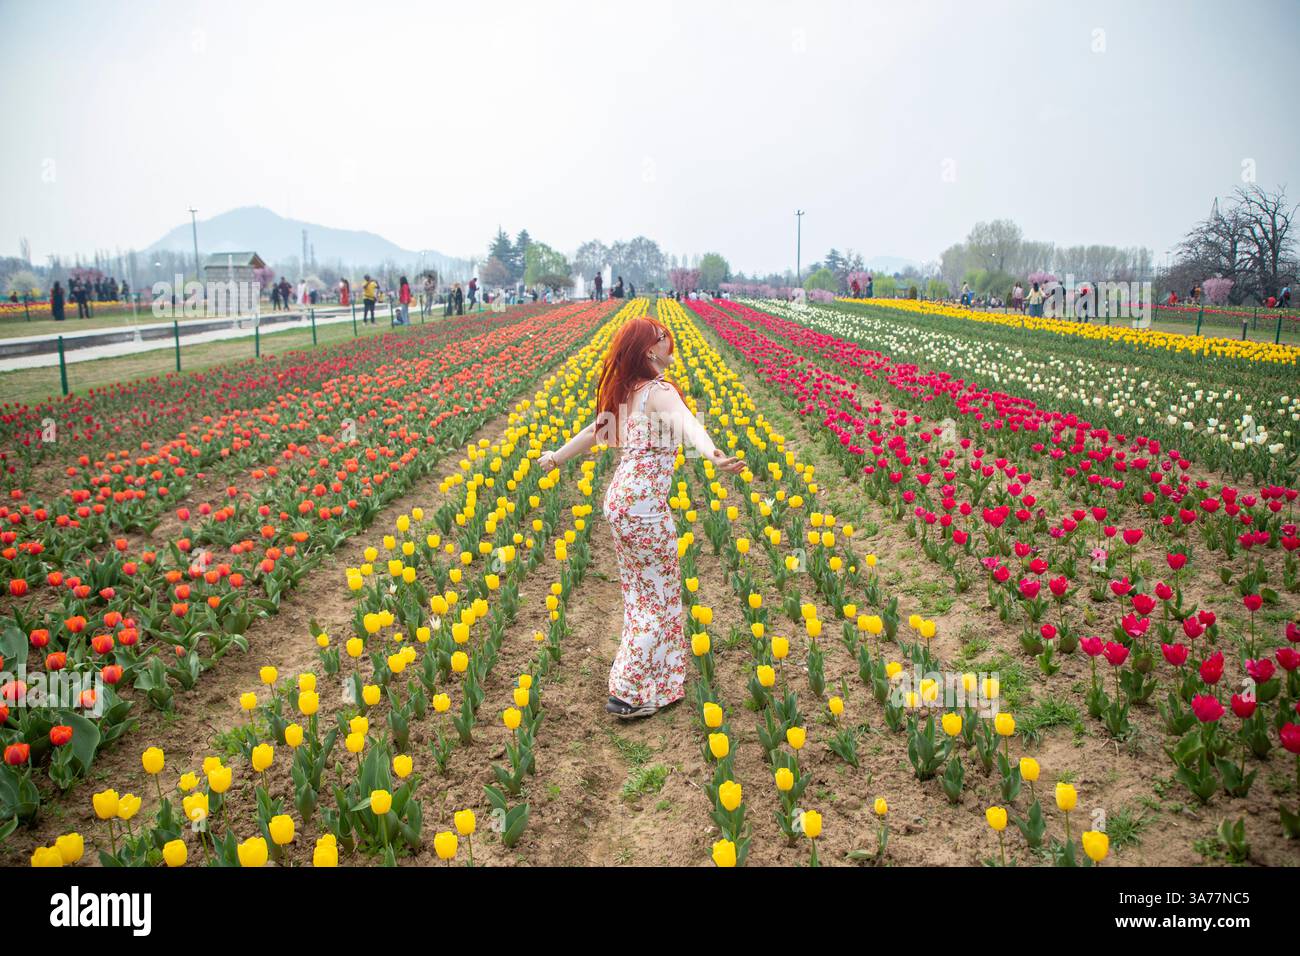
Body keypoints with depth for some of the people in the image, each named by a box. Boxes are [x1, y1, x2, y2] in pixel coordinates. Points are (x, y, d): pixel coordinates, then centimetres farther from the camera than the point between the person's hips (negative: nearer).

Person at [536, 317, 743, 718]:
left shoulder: (625, 392, 11)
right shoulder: (660, 391, -14)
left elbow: (596, 429, 24)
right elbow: (687, 422, -36)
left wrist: (557, 457, 41)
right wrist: (712, 454, -57)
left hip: (619, 498, 9)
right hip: (645, 507, -8)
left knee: (640, 590, 21)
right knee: (659, 596, 2)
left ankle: (655, 663, 37)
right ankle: (626, 693, 5)